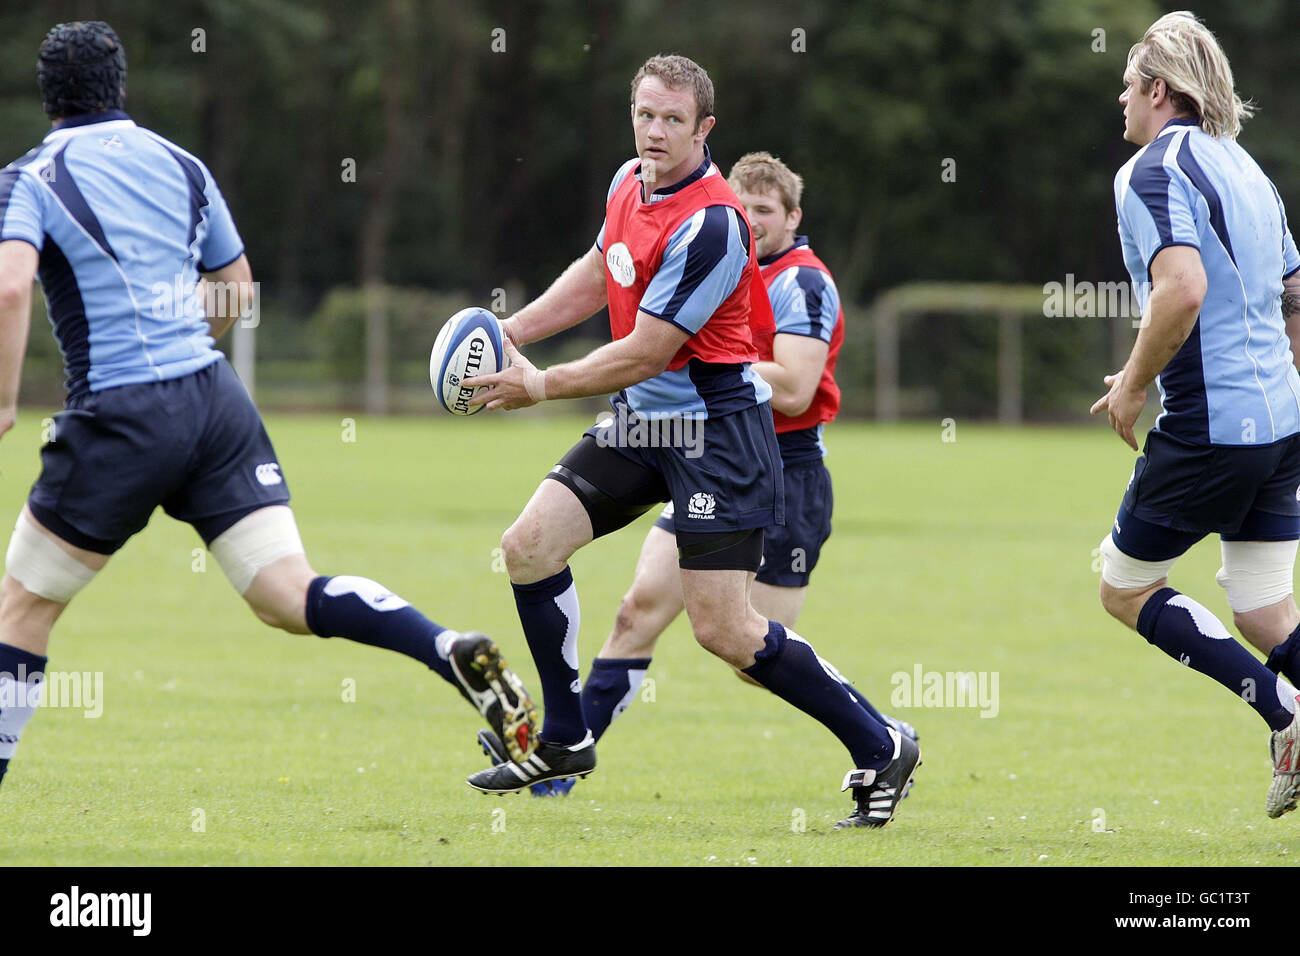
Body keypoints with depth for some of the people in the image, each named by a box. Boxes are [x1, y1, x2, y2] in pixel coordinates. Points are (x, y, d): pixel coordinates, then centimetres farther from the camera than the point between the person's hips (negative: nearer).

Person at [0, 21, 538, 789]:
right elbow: (238, 286, 23)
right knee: (294, 599, -2)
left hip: (120, 416, -4)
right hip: (214, 397, 5)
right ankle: (456, 652, -23)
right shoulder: (179, 165, 15)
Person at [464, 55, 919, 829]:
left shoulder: (710, 226, -23)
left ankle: (880, 749, 2)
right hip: (637, 419, 8)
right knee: (529, 546, -1)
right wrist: (511, 331, 12)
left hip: (716, 426, -8)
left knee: (724, 629, -12)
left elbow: (643, 354, -21)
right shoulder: (630, 183, 4)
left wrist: (542, 386, -11)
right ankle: (566, 742, 14)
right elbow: (598, 275, 23)